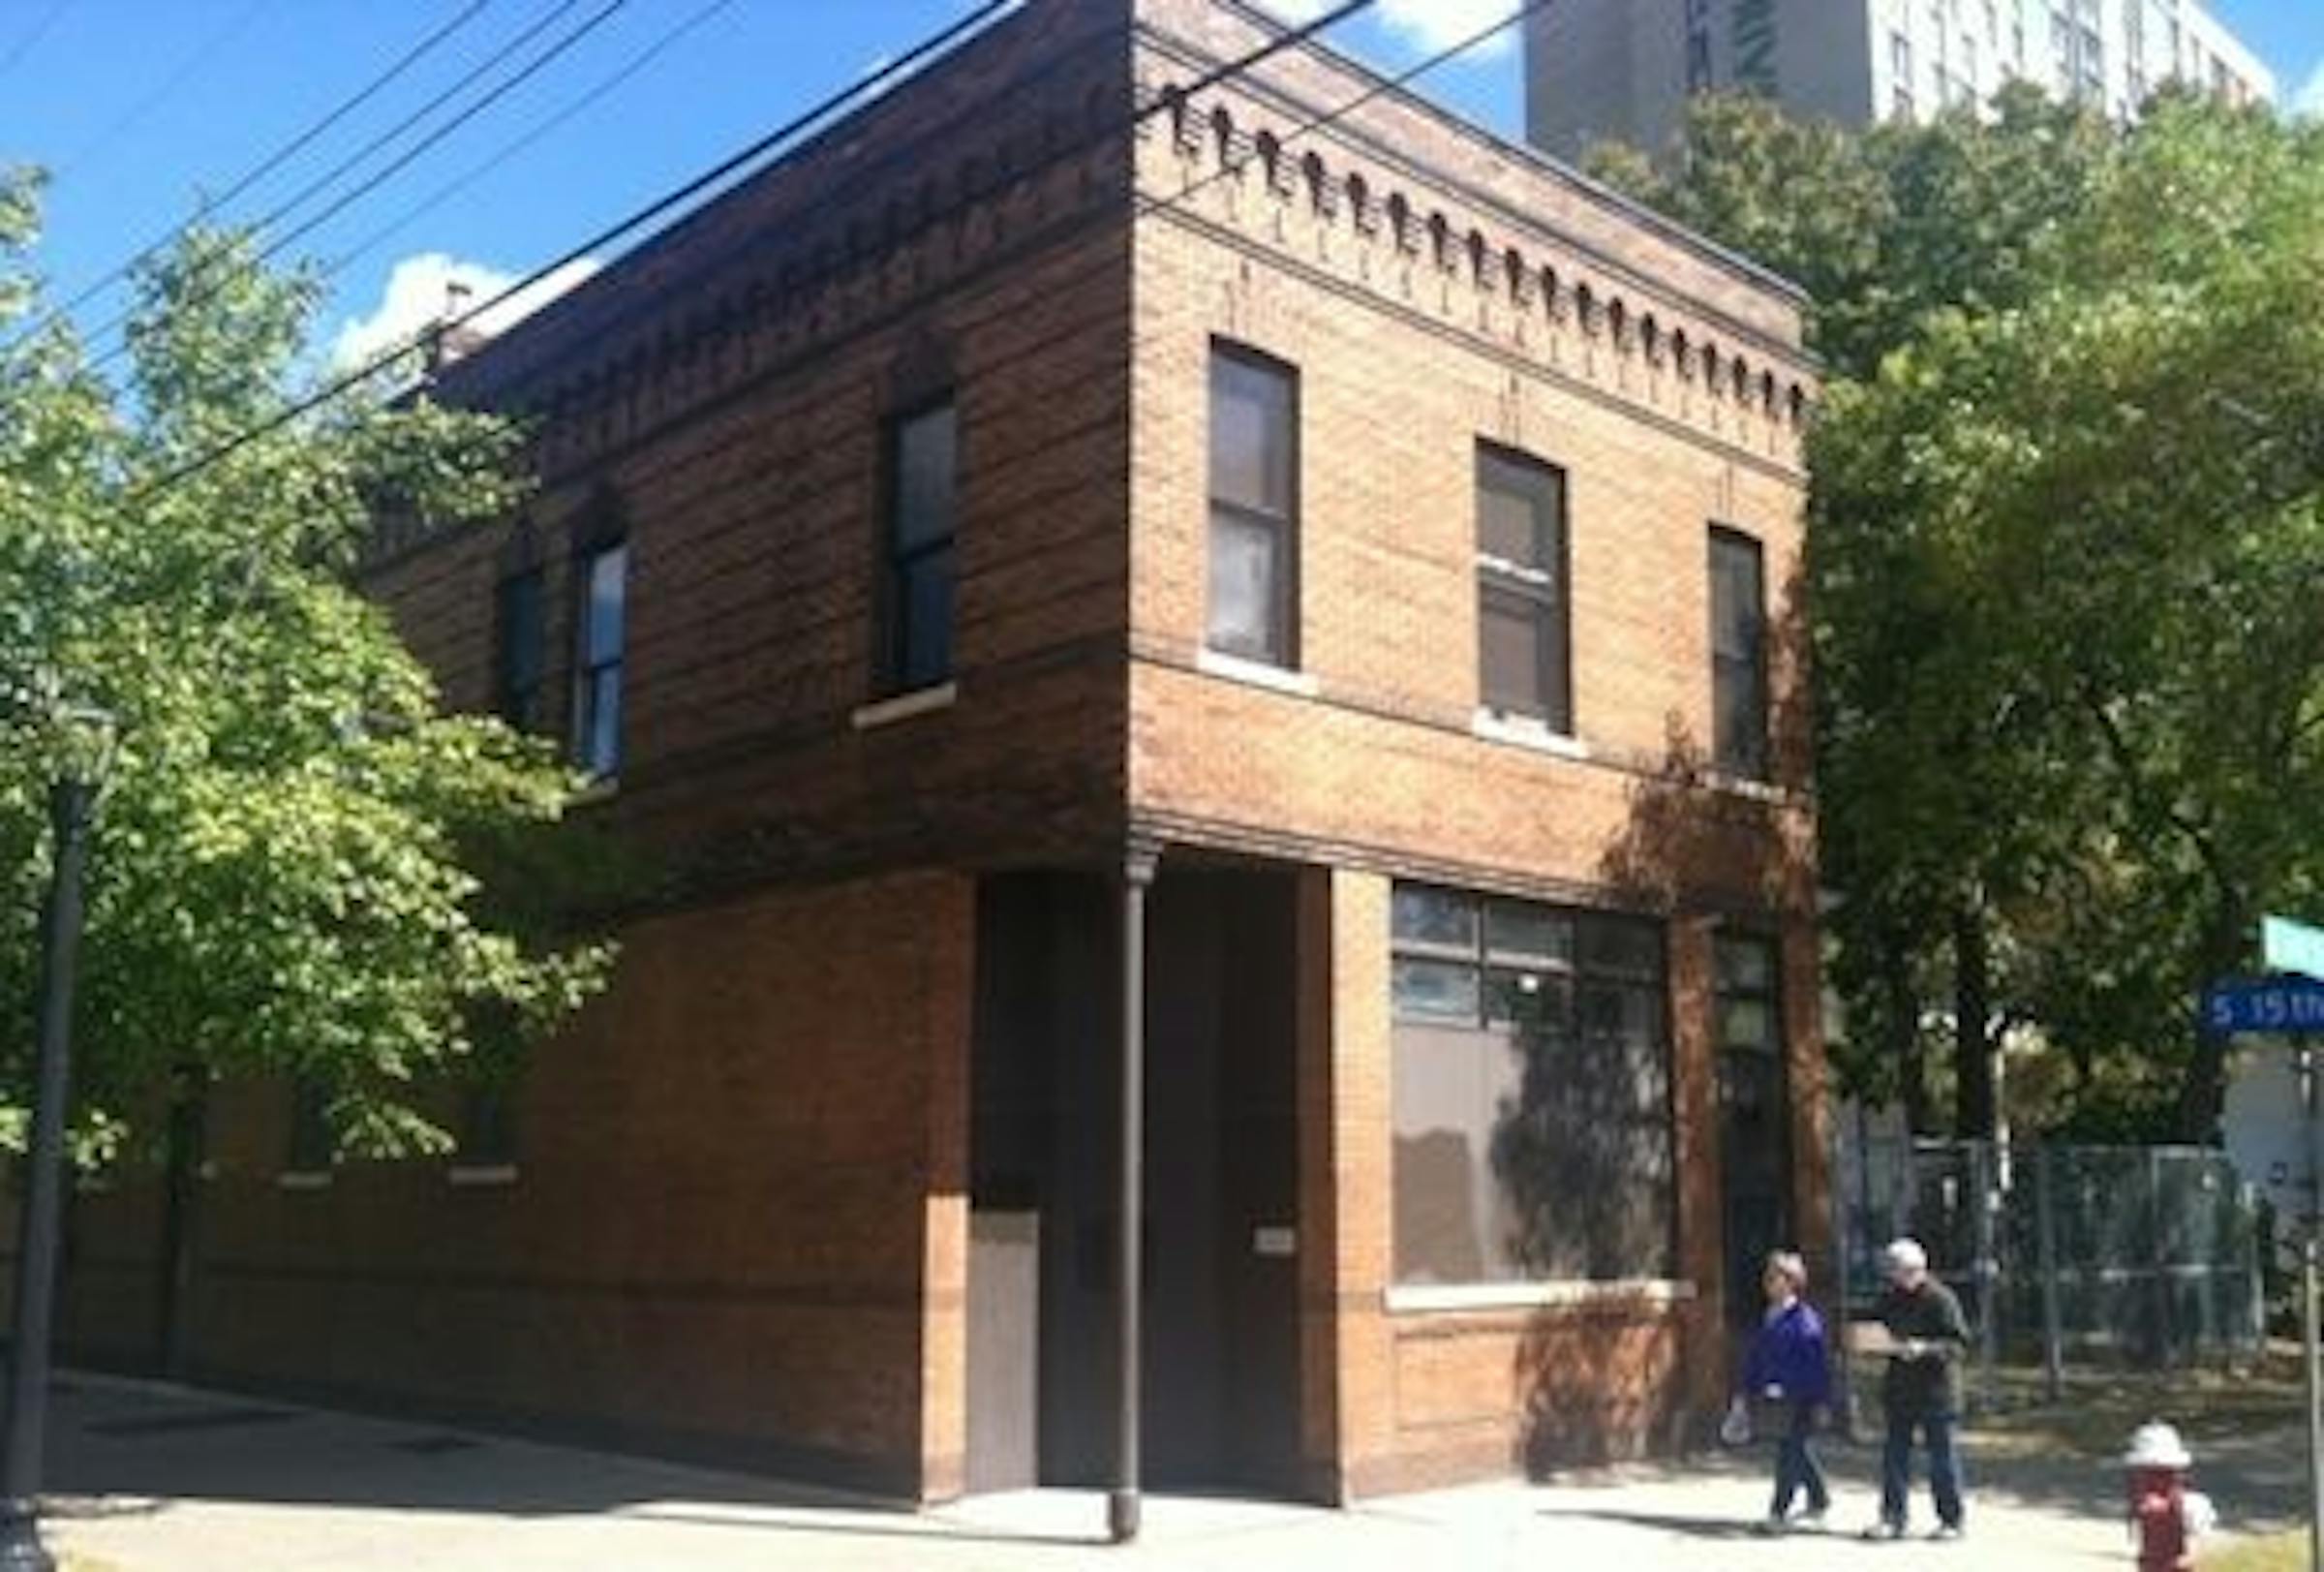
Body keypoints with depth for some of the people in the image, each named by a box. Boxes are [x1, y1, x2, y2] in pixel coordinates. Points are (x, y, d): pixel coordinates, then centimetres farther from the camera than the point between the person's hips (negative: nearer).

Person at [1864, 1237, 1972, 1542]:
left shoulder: (1940, 1299, -10)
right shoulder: (1890, 1300, 11)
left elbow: (1959, 1343, -13)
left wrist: (1925, 1349, -26)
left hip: (1936, 1391, -6)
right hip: (1899, 1390, 6)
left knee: (1942, 1457, 1)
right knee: (1894, 1456, 6)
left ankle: (1951, 1520, 12)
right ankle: (1892, 1518, 11)